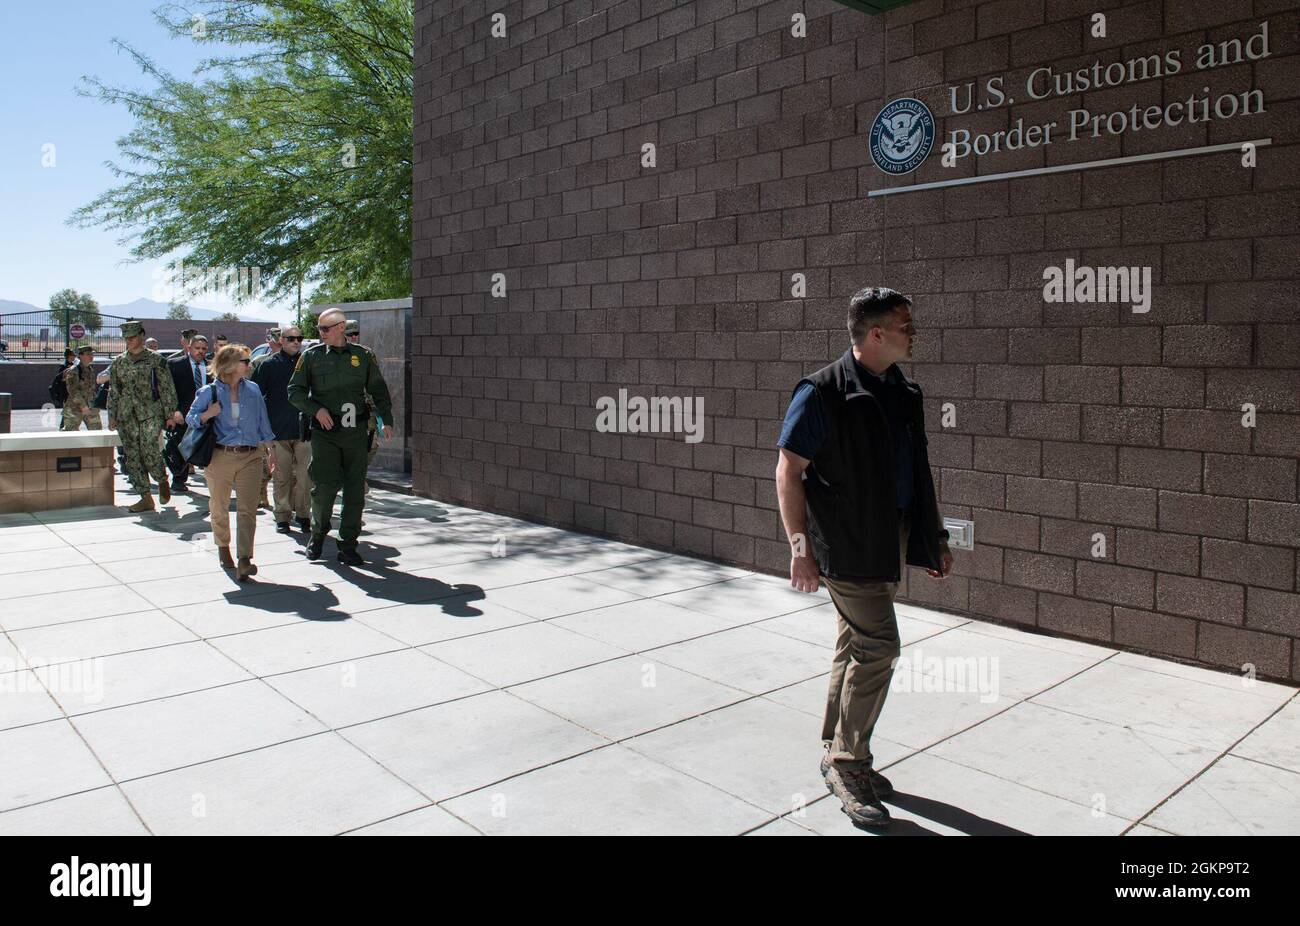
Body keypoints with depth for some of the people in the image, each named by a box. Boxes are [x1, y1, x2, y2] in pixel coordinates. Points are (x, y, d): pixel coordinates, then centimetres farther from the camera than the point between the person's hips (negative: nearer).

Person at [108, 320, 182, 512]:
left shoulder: (156, 359, 1)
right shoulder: (118, 361, 11)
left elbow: (167, 388, 1)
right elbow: (113, 391, 15)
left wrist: (170, 413, -4)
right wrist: (112, 416, 10)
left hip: (151, 413, -4)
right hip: (126, 415, 4)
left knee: (148, 450, -18)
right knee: (132, 456, 1)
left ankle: (162, 480, 13)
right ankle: (146, 498, 6)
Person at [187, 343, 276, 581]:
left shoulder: (253, 389, 10)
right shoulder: (209, 392, 1)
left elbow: (262, 421, 16)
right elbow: (190, 419, 7)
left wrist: (269, 447, 13)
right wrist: (207, 415, -14)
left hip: (250, 457, 1)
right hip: (220, 457, -1)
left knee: (247, 508, -9)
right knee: (219, 507, 11)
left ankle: (244, 561, -15)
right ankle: (223, 548, 34)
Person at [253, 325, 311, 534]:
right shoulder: (267, 364, 3)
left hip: (303, 429, 1)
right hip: (279, 430, 0)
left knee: (304, 475, 0)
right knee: (281, 475, 6)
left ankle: (302, 514, 13)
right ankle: (282, 516, 16)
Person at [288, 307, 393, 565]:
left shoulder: (363, 356, 7)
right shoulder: (311, 356, 5)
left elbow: (379, 389, 15)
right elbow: (294, 391, 6)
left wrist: (387, 421, 7)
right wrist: (316, 410, -9)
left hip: (355, 432, 1)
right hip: (324, 432, -1)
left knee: (355, 490, 1)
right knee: (324, 485, -6)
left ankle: (348, 545, 12)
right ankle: (318, 534, 21)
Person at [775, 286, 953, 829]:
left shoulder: (904, 392, 11)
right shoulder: (823, 392, -13)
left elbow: (915, 472, 18)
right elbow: (789, 469, -13)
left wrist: (935, 538, 17)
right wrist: (800, 548, -17)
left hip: (891, 540, 8)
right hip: (845, 543, -8)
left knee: (858, 646, 15)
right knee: (878, 647, -8)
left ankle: (839, 757, 30)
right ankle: (848, 763, 10)